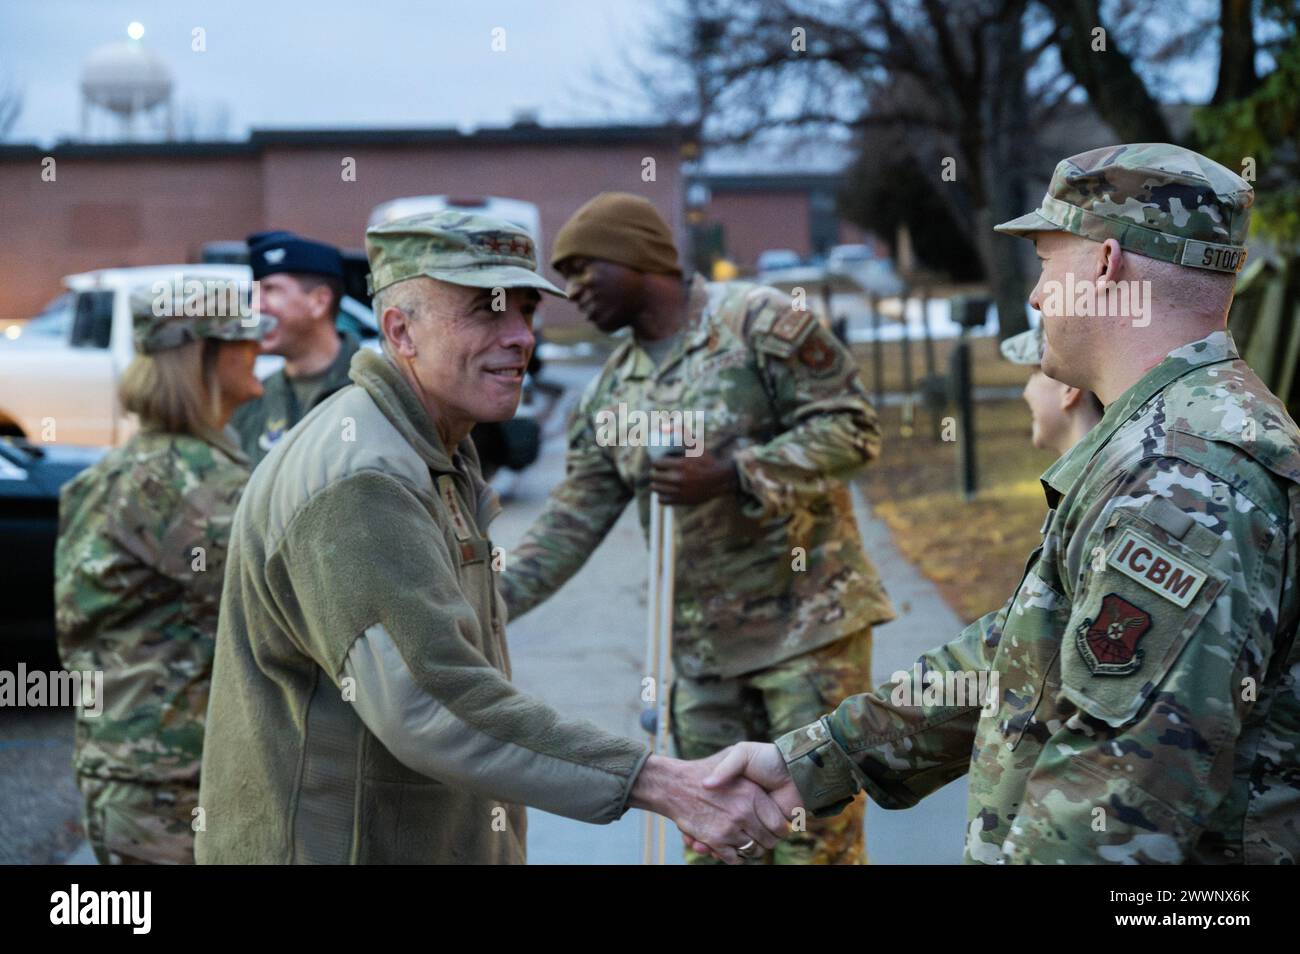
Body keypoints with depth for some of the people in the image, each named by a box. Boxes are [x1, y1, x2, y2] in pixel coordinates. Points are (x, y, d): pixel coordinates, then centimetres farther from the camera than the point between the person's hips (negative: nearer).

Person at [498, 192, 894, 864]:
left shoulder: (760, 321, -8)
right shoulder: (612, 390, 11)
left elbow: (851, 428, -12)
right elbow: (574, 520, 10)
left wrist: (732, 474, -21)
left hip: (807, 620, -6)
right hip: (700, 646, 6)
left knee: (817, 833, -4)